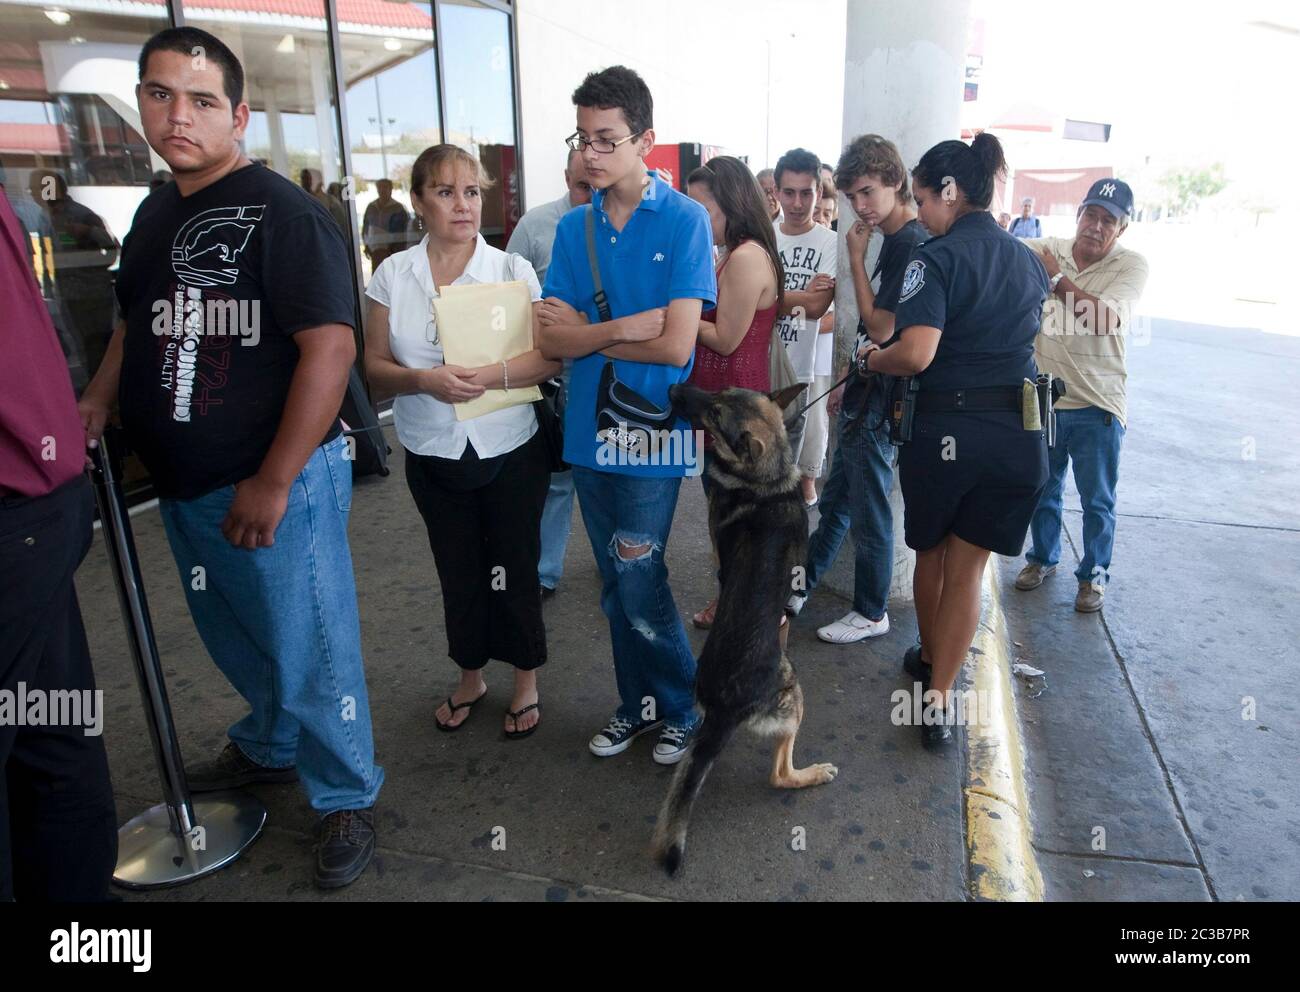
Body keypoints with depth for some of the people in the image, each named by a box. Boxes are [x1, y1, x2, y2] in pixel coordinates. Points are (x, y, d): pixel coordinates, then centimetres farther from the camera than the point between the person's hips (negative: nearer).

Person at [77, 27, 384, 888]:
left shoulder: (283, 213, -14)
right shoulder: (154, 215, 12)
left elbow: (330, 346, -22)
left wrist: (272, 484, -22)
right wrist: (97, 401, 6)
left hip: (280, 483, -8)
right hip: (184, 486, 8)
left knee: (308, 651, 4)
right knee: (234, 638, 24)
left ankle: (347, 797, 25)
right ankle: (270, 748, 48)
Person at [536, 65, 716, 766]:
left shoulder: (684, 220, -6)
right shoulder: (573, 227, 7)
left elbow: (676, 345, -16)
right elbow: (550, 340, -3)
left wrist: (585, 331, -6)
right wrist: (625, 327, -16)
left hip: (652, 428, -5)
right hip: (589, 429, 5)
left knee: (639, 585, -2)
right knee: (616, 585, 14)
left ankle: (683, 708, 22)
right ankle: (638, 703, 33)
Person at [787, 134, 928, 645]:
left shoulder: (909, 242, -19)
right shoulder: (896, 239, 11)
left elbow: (882, 328, -21)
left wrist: (857, 259, -15)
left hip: (878, 403, -10)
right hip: (863, 397, 10)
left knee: (869, 512, 5)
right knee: (835, 502, 19)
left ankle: (872, 613, 22)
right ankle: (798, 588, 33)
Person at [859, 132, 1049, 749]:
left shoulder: (937, 258, -12)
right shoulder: (1028, 260, 10)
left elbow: (916, 354, -24)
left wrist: (872, 359, -5)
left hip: (946, 428, -4)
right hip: (1019, 434, 5)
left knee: (931, 552, 20)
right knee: (967, 568, 9)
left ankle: (929, 660, 40)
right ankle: (938, 699, 9)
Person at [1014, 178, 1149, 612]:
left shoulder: (1131, 266, -8)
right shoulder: (1047, 250, 0)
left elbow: (1107, 319, -24)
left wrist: (1057, 279, -24)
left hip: (1097, 404, -2)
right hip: (1043, 397, 2)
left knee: (1097, 500, 8)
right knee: (1043, 488, 19)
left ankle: (1094, 572, 28)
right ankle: (1042, 556, 40)